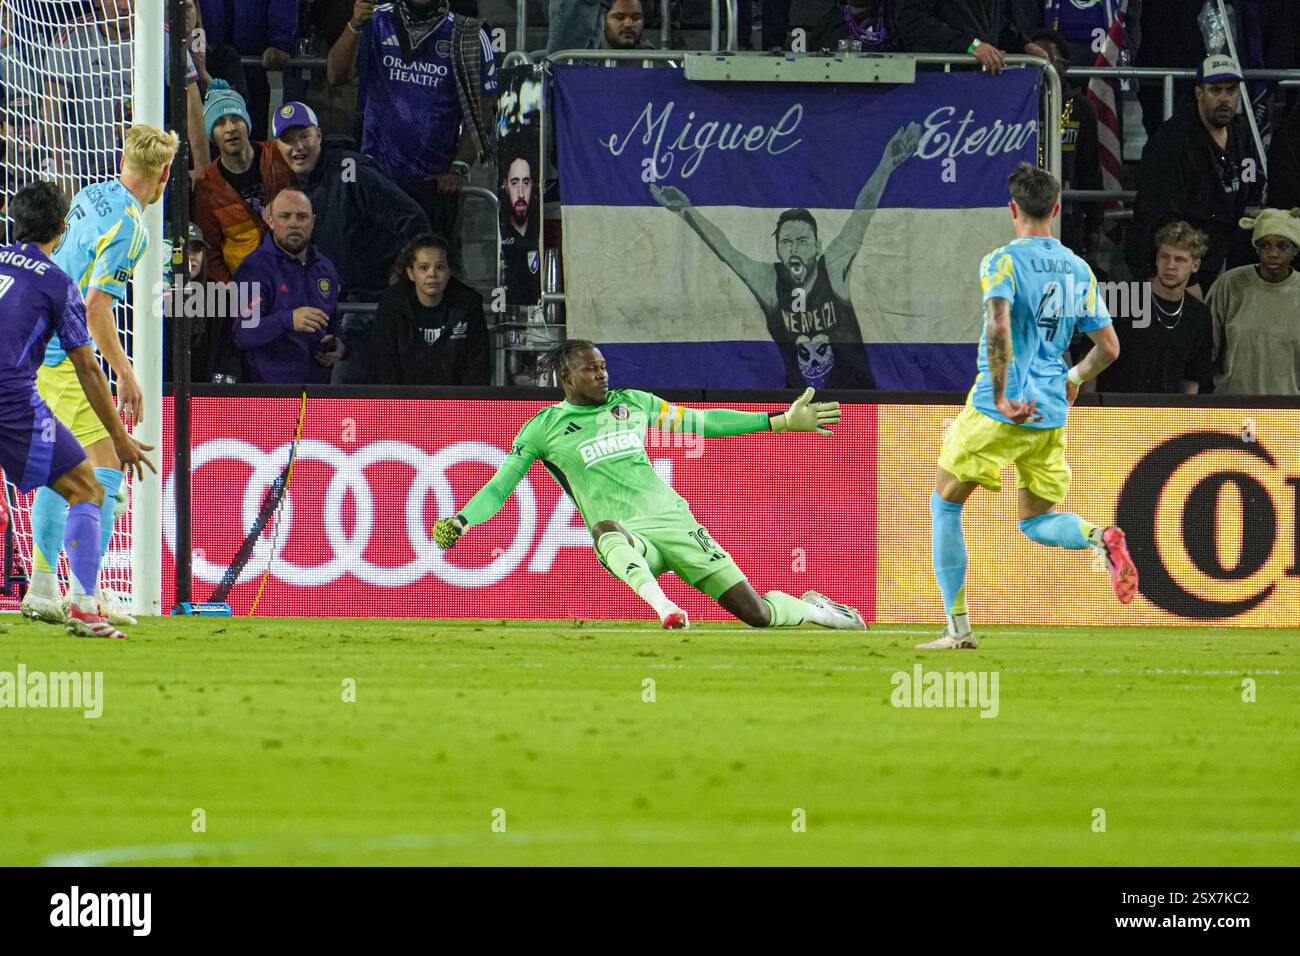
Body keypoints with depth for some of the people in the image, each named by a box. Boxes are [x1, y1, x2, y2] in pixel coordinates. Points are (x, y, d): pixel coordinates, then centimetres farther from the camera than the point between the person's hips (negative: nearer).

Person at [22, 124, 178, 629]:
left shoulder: (90, 195, 9)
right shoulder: (127, 227, -18)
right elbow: (95, 308, -23)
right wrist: (127, 376, -16)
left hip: (41, 340, 9)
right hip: (65, 357, -9)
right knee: (105, 469, -8)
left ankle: (42, 587, 18)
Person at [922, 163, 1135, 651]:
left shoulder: (1003, 262, -9)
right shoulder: (1079, 270, 10)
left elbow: (999, 327, -25)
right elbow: (1108, 347, 12)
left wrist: (1002, 397, -22)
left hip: (998, 410, -6)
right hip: (1051, 417, 6)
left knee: (945, 505, 10)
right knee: (1037, 521, 17)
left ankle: (958, 627, 7)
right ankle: (1100, 537, -16)